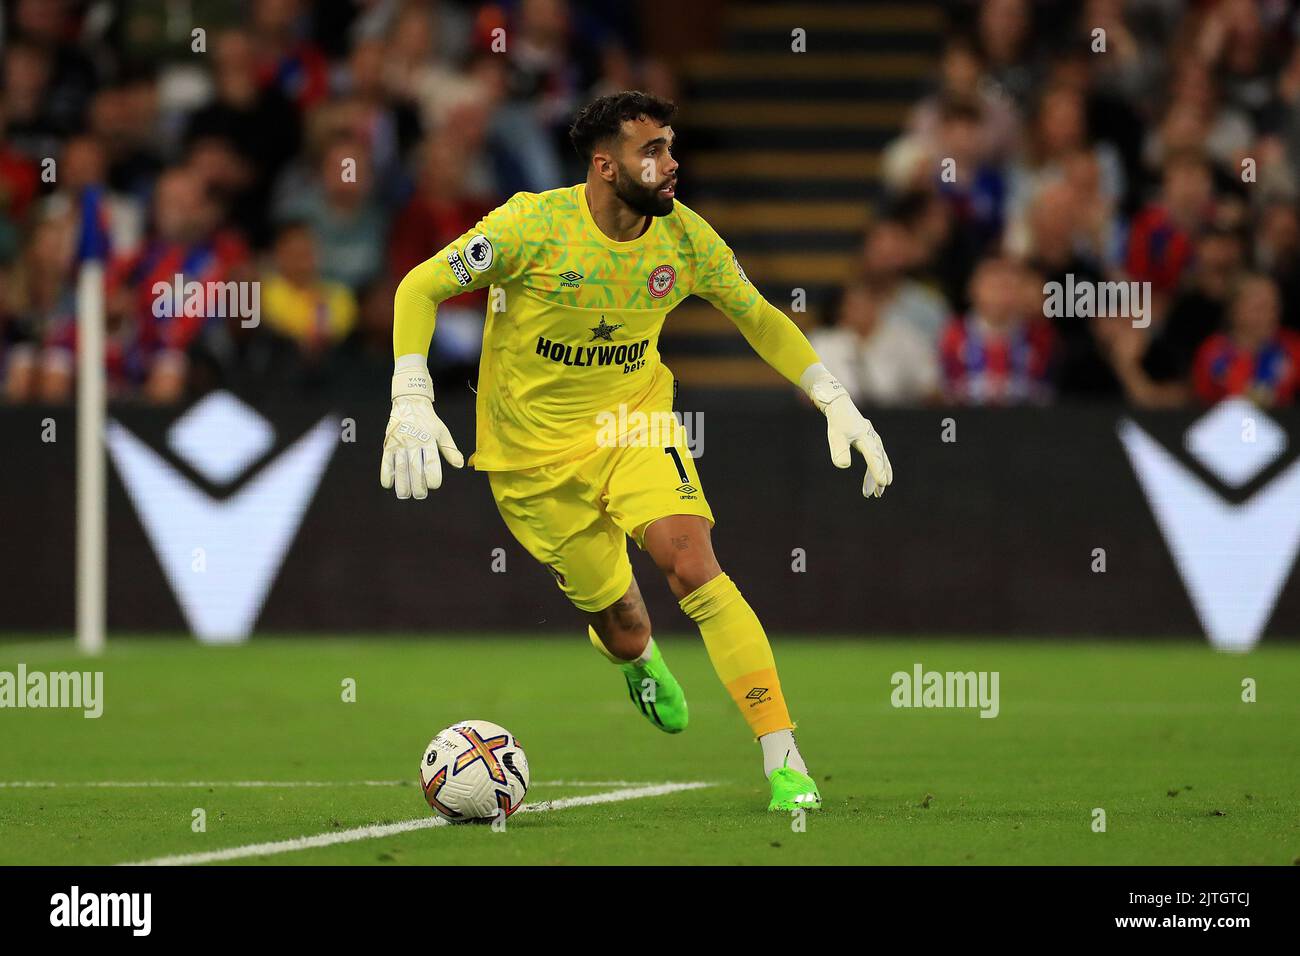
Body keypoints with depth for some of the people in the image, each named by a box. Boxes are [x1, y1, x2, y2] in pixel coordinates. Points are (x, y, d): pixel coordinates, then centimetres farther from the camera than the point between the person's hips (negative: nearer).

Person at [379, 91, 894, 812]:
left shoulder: (682, 237, -9)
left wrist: (835, 401, -3)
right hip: (535, 452, -2)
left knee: (693, 565, -24)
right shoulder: (534, 225, -20)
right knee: (622, 625, 3)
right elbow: (420, 287, -12)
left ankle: (784, 762, -24)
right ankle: (635, 656, 46)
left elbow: (758, 317, 7)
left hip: (634, 423, 2)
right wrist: (410, 403, -24)